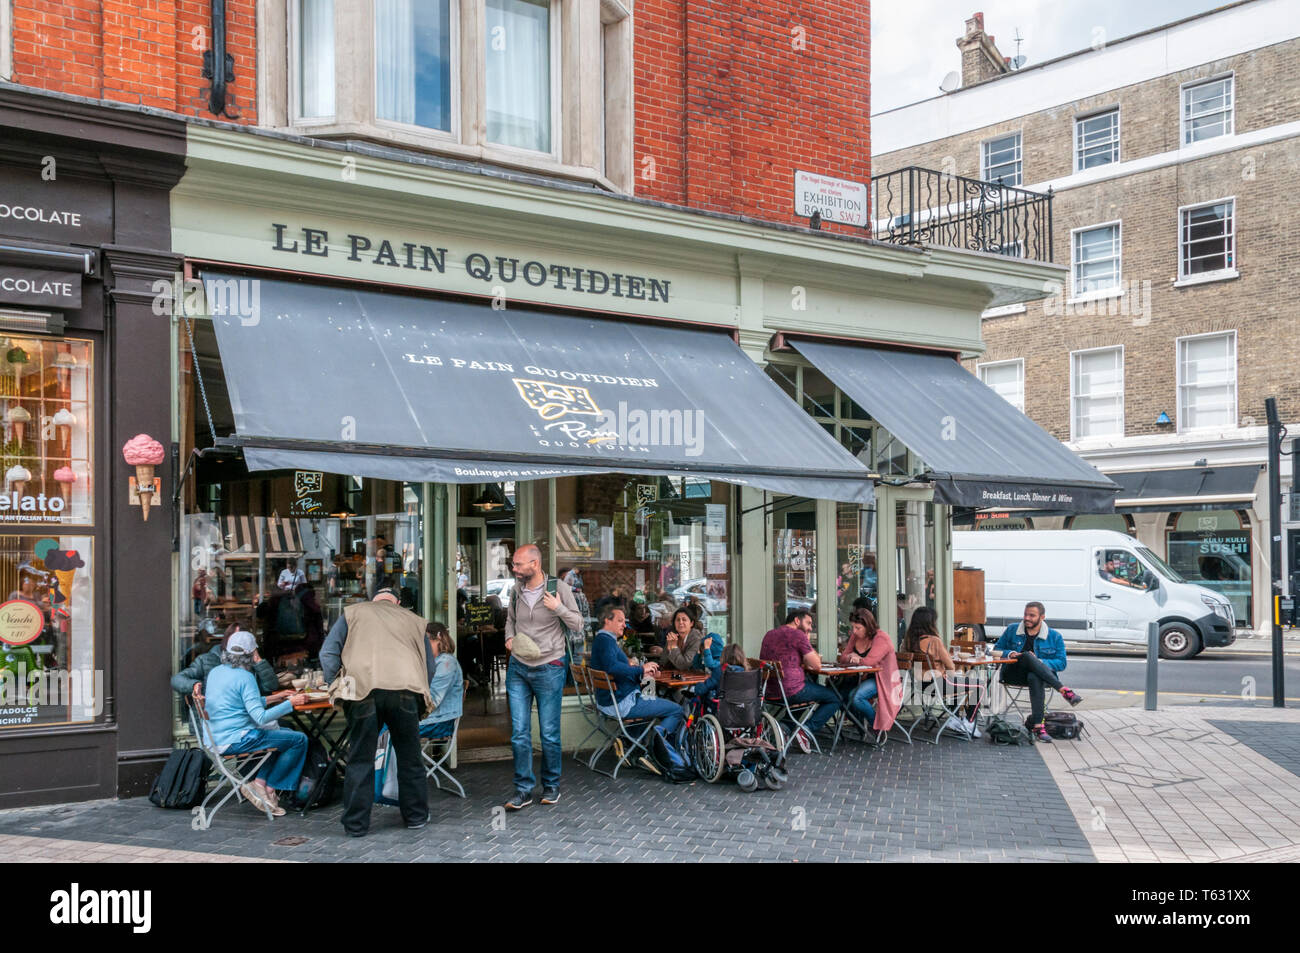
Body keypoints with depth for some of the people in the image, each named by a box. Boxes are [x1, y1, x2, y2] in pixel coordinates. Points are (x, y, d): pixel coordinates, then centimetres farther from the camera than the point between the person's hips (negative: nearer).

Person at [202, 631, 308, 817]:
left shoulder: (215, 672, 11)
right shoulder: (244, 677, -16)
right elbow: (261, 718, -22)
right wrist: (290, 703, -15)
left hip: (217, 739, 9)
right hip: (236, 741, -9)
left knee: (284, 732, 24)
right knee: (299, 740, -4)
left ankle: (259, 783, 11)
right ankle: (269, 789, 4)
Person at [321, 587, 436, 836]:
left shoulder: (352, 613, 22)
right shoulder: (414, 620, 25)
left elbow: (328, 653, 11)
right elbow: (429, 665, 25)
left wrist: (336, 685, 13)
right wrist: (421, 694, 31)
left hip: (362, 691, -1)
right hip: (404, 690, 1)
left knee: (361, 759, 6)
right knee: (409, 757, 14)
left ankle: (356, 823, 9)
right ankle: (416, 816, 23)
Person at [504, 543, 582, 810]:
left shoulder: (559, 588, -8)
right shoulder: (517, 590, 5)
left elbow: (578, 625, -3)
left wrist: (559, 608, -19)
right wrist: (509, 638, 4)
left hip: (549, 669, -4)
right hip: (518, 668, 4)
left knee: (549, 733, 4)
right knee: (519, 733, 1)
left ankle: (551, 786, 20)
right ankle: (523, 789, 9)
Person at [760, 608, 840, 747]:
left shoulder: (769, 635, 15)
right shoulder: (798, 634, -9)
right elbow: (817, 666, -8)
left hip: (769, 693, 8)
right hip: (791, 692, -8)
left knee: (811, 680, 33)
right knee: (835, 698, 7)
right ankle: (807, 729, -8)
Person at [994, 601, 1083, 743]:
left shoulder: (1055, 636, 9)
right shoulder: (1012, 630, 13)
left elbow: (1061, 663, 3)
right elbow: (997, 650, 16)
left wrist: (1039, 662, -15)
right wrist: (1010, 654, -8)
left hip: (1038, 674, -1)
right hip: (1013, 675, 1)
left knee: (1034, 678, -41)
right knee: (1027, 656, -34)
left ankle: (1037, 725, -46)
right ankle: (1063, 690, -42)